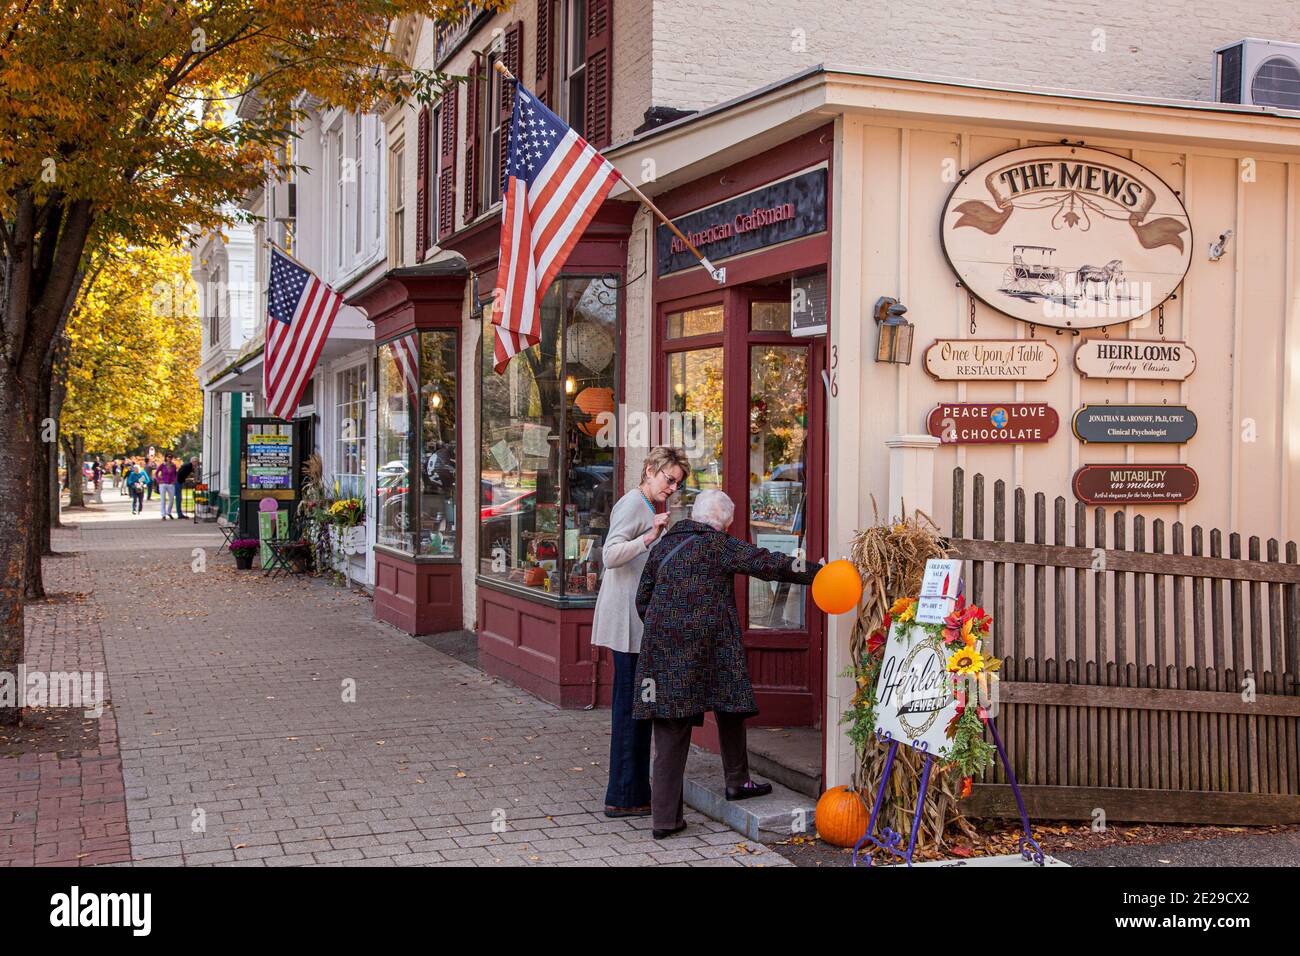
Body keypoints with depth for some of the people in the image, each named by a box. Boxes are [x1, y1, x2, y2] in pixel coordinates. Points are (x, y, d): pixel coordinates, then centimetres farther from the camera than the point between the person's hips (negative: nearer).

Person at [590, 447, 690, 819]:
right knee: (631, 705, -7)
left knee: (635, 705, 12)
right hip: (628, 620, -10)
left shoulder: (650, 508, 20)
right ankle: (624, 797, -2)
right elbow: (611, 555, -24)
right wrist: (651, 536, -32)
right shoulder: (632, 504, -10)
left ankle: (633, 792, 19)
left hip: (641, 621, 10)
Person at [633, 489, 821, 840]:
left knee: (671, 729, 4)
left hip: (663, 644, 5)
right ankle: (737, 781, 30)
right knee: (729, 706, 19)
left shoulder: (663, 546, 15)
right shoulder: (719, 545, -2)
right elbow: (768, 564, -7)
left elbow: (643, 598, 17)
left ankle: (664, 818, 3)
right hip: (710, 645, -5)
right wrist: (817, 573, -3)